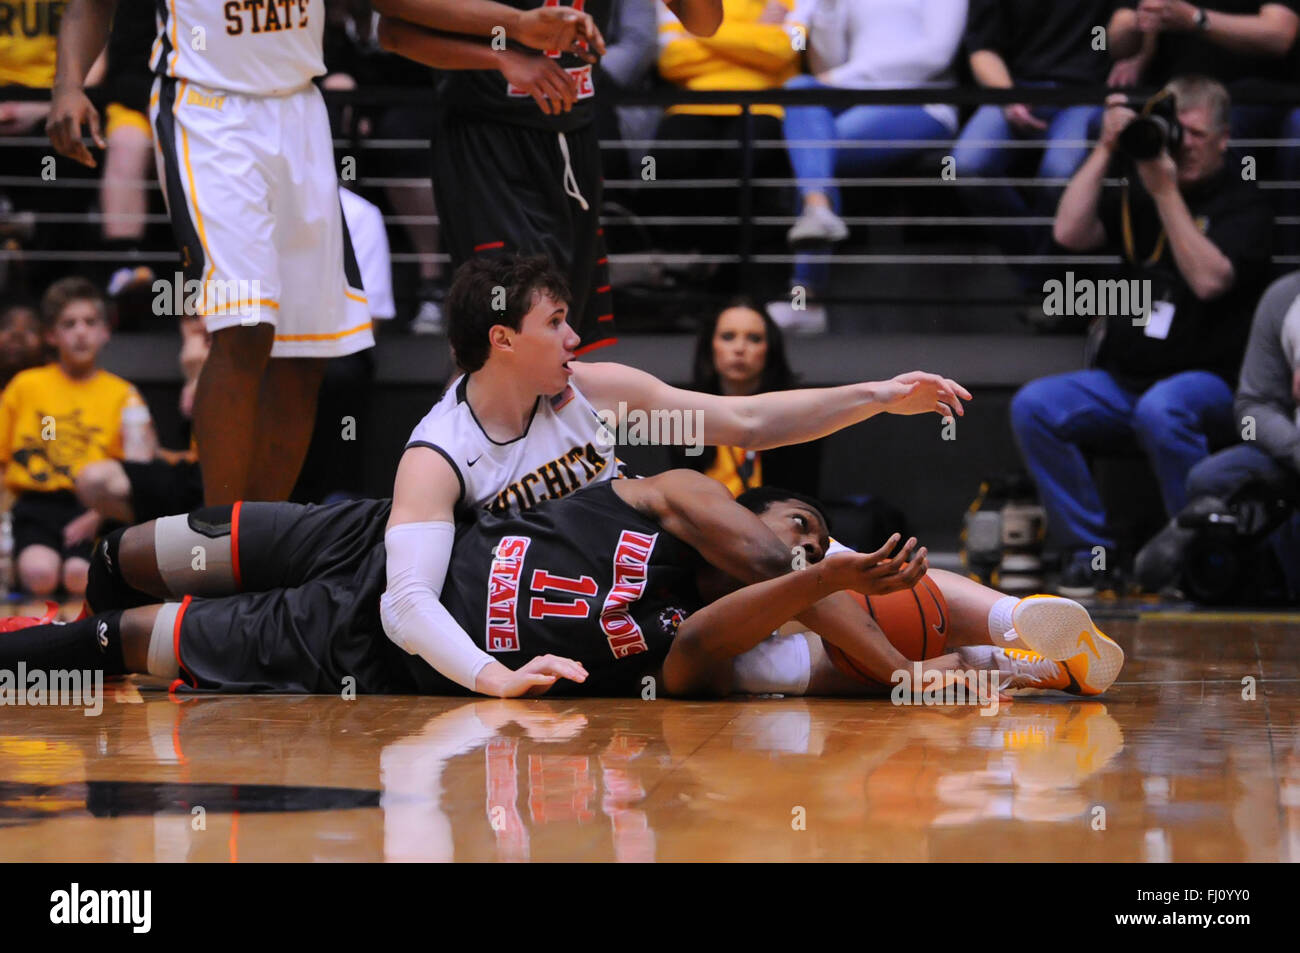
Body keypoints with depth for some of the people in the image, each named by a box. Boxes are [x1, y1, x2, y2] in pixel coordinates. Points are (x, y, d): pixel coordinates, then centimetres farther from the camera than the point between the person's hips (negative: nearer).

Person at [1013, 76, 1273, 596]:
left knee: (1160, 410, -39)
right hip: (1120, 377, 5)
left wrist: (1166, 192, -15)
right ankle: (1089, 550, -12)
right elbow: (1069, 233, 1)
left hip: (1205, 378, -5)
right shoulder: (1138, 191, 15)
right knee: (1033, 406, -20)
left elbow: (1209, 279, -17)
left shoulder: (1242, 203, 0)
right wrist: (1106, 149, 0)